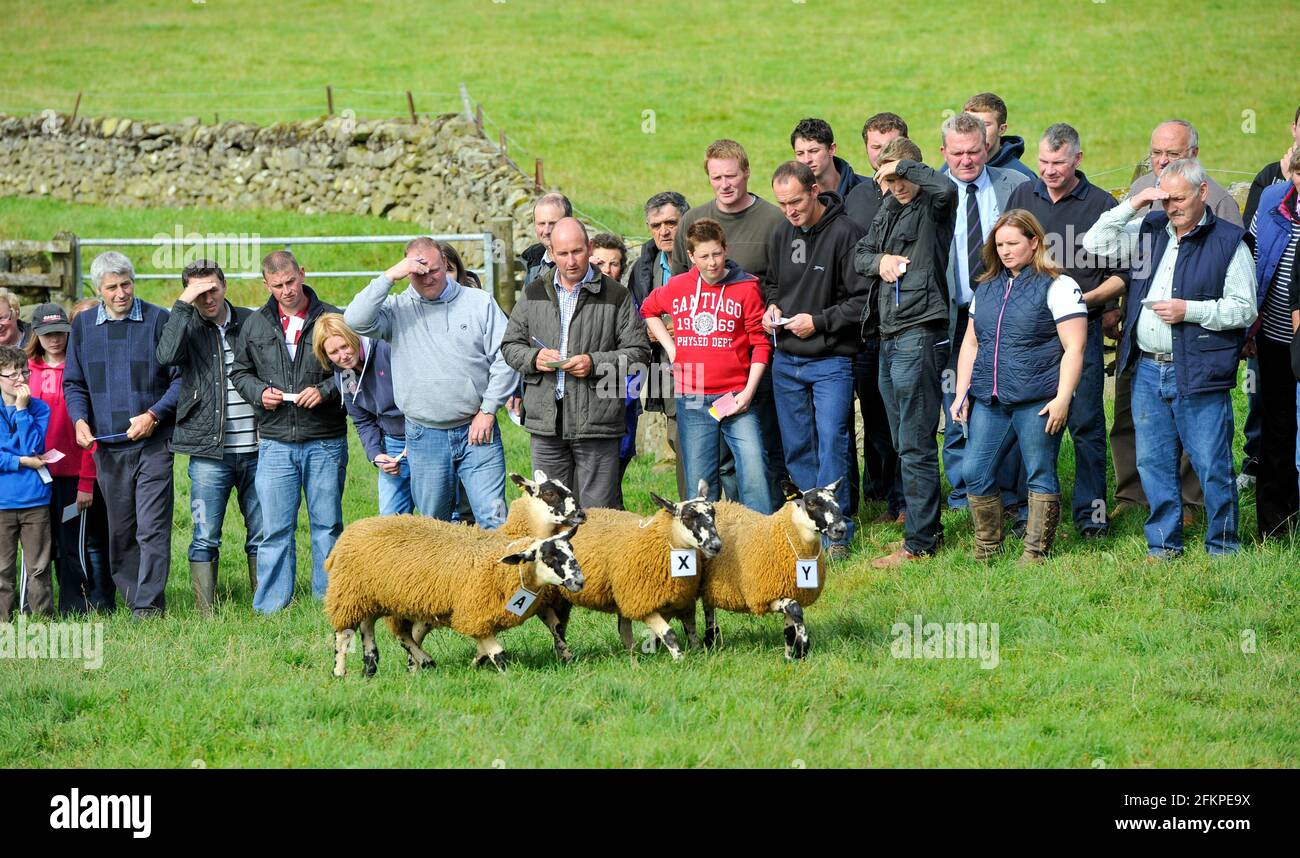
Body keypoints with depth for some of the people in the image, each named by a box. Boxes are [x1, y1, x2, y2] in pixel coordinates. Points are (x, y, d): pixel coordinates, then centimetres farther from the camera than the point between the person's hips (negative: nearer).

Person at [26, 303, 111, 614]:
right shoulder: (29, 372, 9)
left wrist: (86, 481, -12)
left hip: (74, 475, -5)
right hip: (39, 474, 5)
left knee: (76, 546, -4)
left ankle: (75, 611, 3)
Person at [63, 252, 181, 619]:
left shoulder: (158, 320, -1)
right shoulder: (83, 325, 10)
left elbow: (181, 378, 0)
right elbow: (73, 383, 16)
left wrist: (154, 415, -12)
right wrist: (80, 420, -2)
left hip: (153, 442, -4)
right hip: (107, 446, 4)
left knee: (152, 529, -10)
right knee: (119, 533, 8)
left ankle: (149, 606, -9)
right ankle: (132, 600, 16)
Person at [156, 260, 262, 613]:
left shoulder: (250, 321, 8)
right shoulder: (187, 326, 1)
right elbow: (166, 355, -22)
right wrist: (183, 305, -20)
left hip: (255, 449, 3)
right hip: (209, 451, -3)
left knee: (261, 533, 8)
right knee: (205, 537, -1)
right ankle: (205, 613, 3)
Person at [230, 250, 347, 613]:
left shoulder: (331, 319, 1)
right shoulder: (255, 324, 9)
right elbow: (239, 371, 18)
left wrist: (325, 390, -13)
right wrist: (259, 392, -2)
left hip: (326, 443, -1)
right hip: (276, 443, 1)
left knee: (327, 525, 6)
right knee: (276, 529, 0)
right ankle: (270, 609, 4)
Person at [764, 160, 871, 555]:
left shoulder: (845, 234, -13)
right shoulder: (781, 237, 8)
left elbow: (863, 300, -13)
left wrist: (818, 321, -16)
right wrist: (771, 307, 4)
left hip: (831, 362, -6)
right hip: (786, 361, 6)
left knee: (831, 442, -10)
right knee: (797, 448, 11)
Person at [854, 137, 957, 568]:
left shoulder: (932, 206, -9)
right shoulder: (889, 207, 16)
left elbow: (946, 189, -32)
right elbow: (859, 254, 22)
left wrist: (905, 165, -17)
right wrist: (879, 261, -1)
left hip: (920, 335, -9)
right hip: (889, 337, 9)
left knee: (916, 445, -7)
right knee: (905, 443, 15)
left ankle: (919, 543, -4)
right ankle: (928, 527, 23)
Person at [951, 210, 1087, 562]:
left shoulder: (1057, 287, -2)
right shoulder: (986, 288, 17)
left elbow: (1073, 347, -8)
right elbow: (971, 343, 22)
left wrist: (1062, 398, -15)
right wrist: (961, 394, 14)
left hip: (1038, 401, -6)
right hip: (990, 401, 6)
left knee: (1040, 476, -1)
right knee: (976, 474, 2)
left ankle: (1036, 552, 4)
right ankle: (985, 550, 12)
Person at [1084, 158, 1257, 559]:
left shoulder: (1228, 241, -4)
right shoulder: (1150, 231, 11)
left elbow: (1244, 309, -6)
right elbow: (1094, 244, 10)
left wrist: (1189, 310, -14)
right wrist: (1131, 207, -1)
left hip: (1198, 375, -5)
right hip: (1148, 371, 5)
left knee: (1212, 466, -2)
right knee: (1153, 463, 10)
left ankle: (1223, 546, 9)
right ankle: (1163, 544, 20)